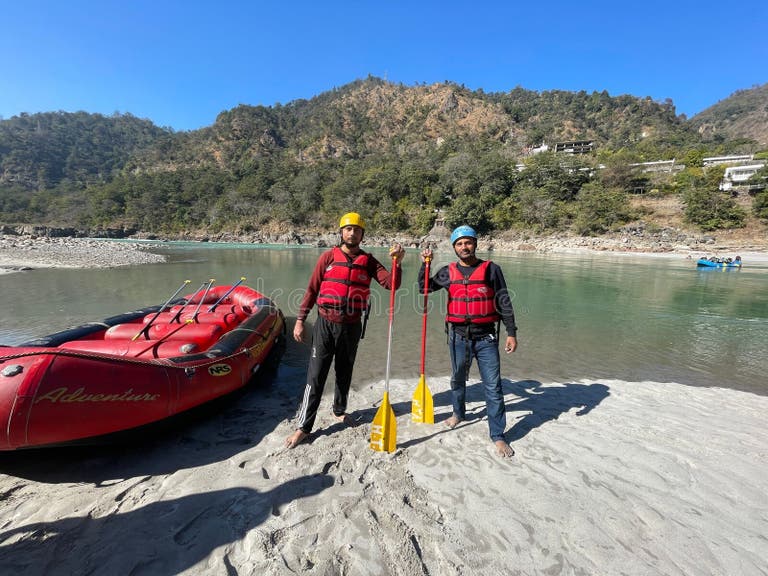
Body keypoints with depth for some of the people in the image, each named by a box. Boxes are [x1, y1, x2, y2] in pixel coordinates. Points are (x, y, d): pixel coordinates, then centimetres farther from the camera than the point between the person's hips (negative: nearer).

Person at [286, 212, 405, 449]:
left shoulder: (368, 261, 3)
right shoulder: (328, 256, -1)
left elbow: (391, 284, -7)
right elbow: (312, 289, 0)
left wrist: (397, 263, -25)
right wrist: (300, 320, -2)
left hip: (351, 327, 2)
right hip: (325, 324, -2)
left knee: (344, 373, 18)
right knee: (316, 376, 0)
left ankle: (339, 410, 40)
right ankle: (303, 427, 11)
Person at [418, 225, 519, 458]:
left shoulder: (491, 269, -2)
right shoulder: (448, 272, 5)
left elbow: (504, 303, 0)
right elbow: (424, 288, 12)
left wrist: (512, 333, -4)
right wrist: (425, 265, 0)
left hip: (486, 336, -2)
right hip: (458, 336, 3)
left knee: (493, 387, 0)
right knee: (458, 379, 20)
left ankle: (498, 436, 14)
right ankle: (458, 413, 45)